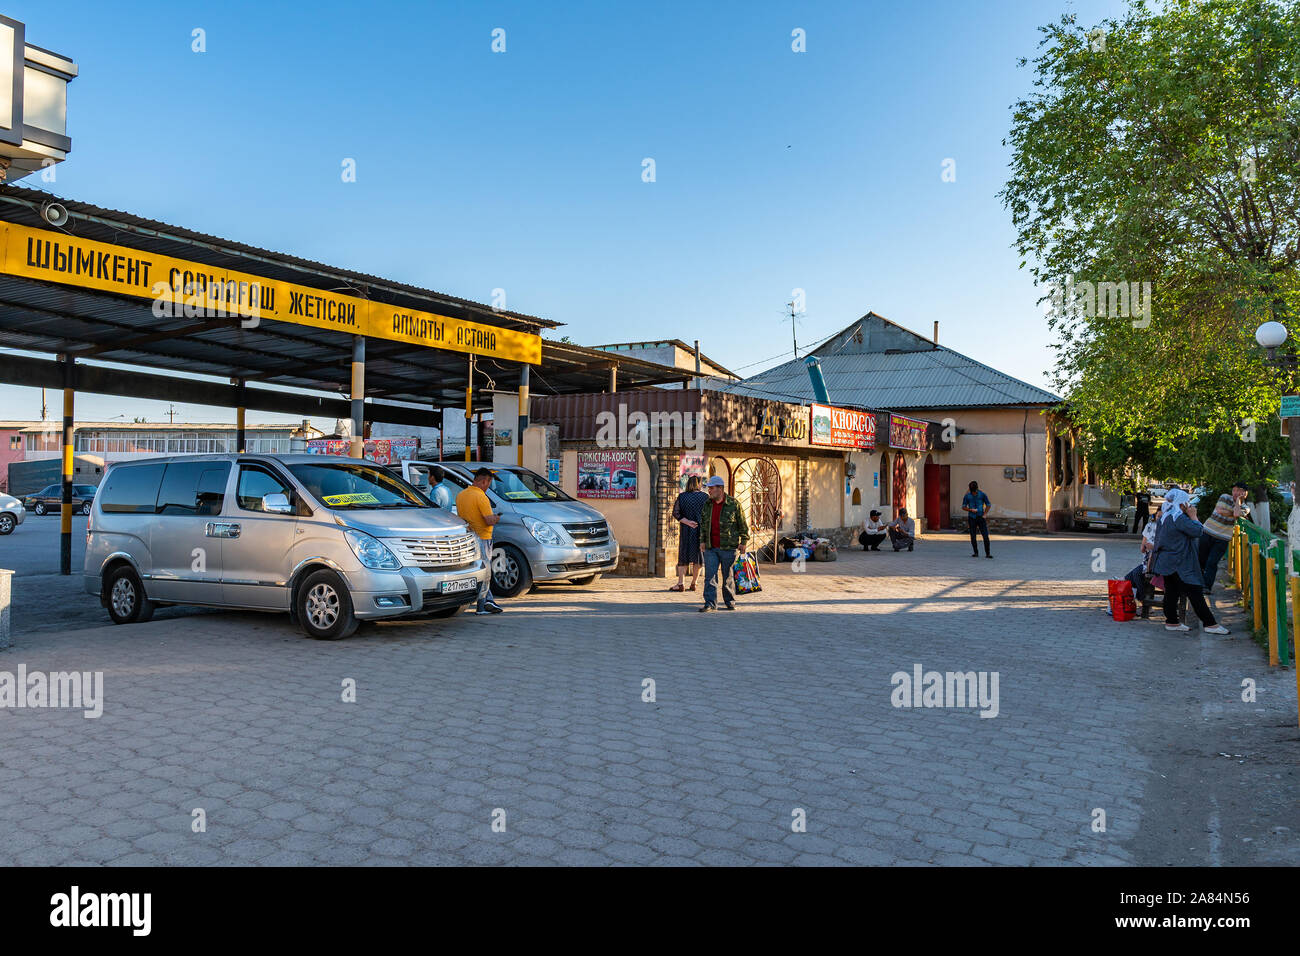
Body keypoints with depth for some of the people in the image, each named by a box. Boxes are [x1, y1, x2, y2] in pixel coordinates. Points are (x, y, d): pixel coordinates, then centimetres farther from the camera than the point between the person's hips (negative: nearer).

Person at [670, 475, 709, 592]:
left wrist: (687, 522, -11)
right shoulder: (705, 497, -1)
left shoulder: (682, 497, -1)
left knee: (683, 556, 5)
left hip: (686, 530, 0)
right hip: (701, 530, 0)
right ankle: (693, 583, 11)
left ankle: (681, 583, -4)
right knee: (698, 557, 9)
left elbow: (676, 513, -8)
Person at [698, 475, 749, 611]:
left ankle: (730, 601, 20)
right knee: (709, 576, -3)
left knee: (728, 577, 6)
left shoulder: (733, 504, -4)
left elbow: (742, 524, 1)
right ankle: (710, 603, 0)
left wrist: (743, 541, -2)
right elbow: (703, 524, 18)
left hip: (728, 548, -4)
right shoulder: (707, 504, 10)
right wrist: (702, 541, 11)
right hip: (711, 548, 4)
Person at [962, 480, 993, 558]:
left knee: (985, 536, -9)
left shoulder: (982, 495, -1)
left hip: (981, 517, -1)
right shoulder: (967, 496, 0)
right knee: (973, 536, 2)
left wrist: (984, 514, -3)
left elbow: (988, 505, 8)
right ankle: (975, 552, 15)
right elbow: (963, 507, 5)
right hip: (971, 518, 1)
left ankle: (988, 553, -5)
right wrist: (971, 510, -13)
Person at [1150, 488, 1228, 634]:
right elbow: (1198, 531, -16)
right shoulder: (1179, 518, -18)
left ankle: (1171, 621, 14)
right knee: (1195, 593, -5)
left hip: (1167, 562, 10)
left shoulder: (1165, 517, 11)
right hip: (1179, 564, -9)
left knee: (1171, 592, 11)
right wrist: (1193, 516, -4)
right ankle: (1209, 623, -2)